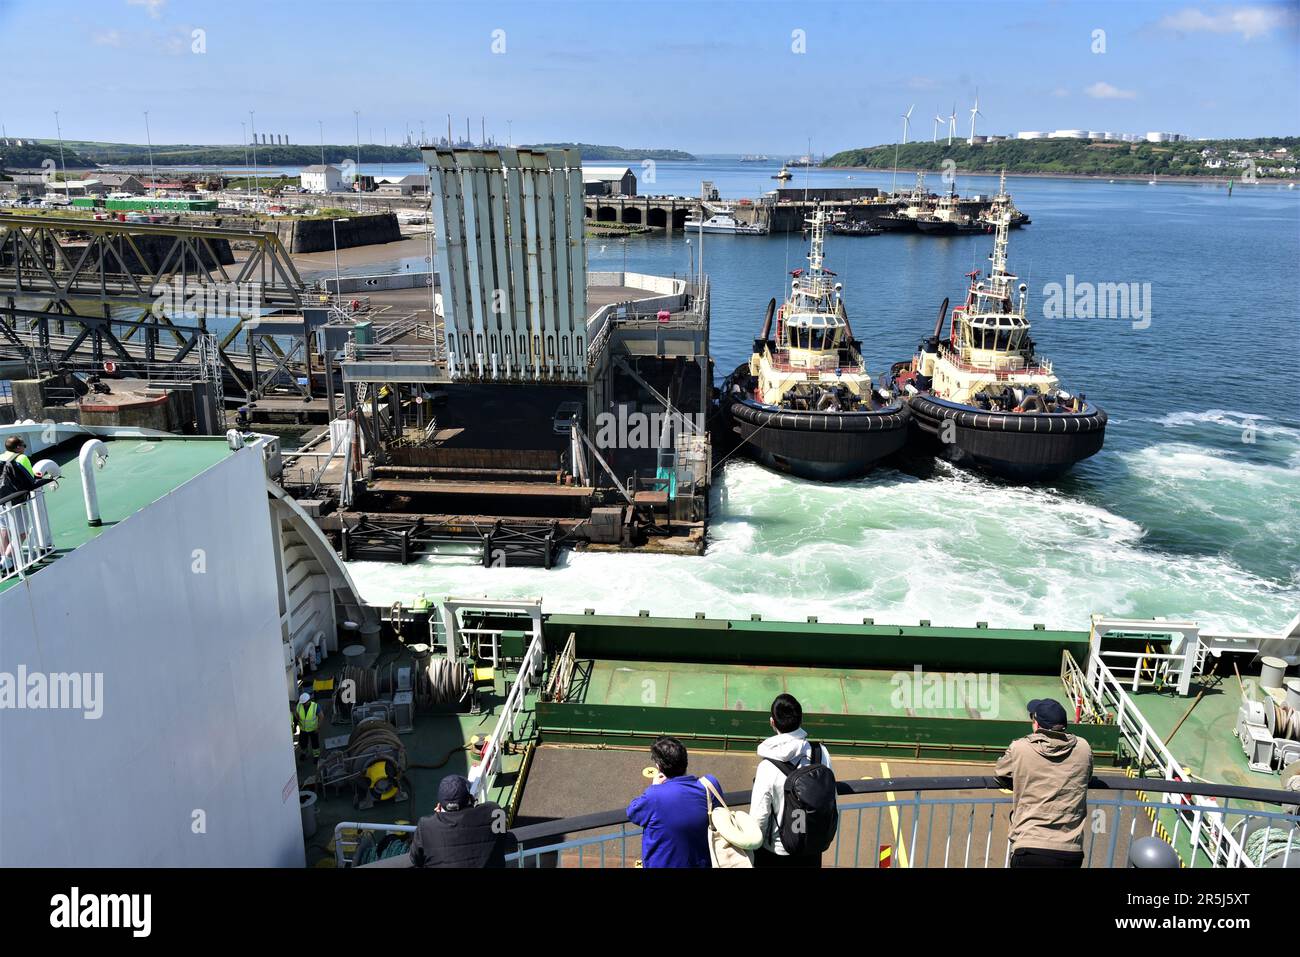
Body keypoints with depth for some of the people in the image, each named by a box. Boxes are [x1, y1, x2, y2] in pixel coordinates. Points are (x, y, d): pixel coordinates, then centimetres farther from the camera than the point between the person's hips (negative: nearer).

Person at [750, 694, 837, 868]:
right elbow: (832, 801, -3)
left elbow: (759, 818, -19)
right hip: (814, 848, 4)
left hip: (775, 853, -3)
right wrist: (826, 836, 13)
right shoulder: (821, 753, -16)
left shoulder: (768, 767, -27)